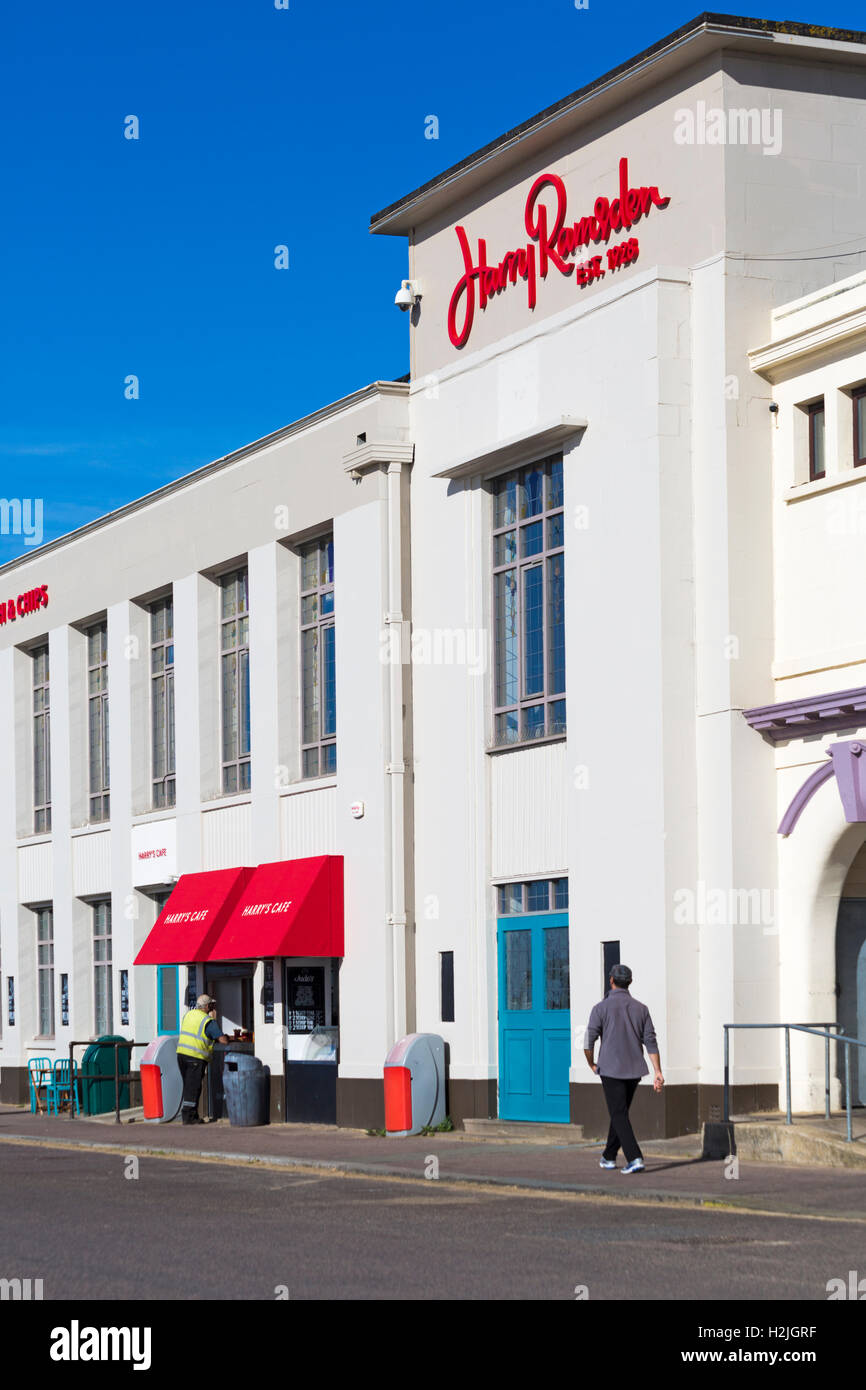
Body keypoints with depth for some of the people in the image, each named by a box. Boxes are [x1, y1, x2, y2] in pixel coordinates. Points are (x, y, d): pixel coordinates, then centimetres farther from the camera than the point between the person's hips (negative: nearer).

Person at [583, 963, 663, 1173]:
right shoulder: (640, 1008, 4)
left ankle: (635, 1158, -19)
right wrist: (658, 1073, -3)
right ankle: (609, 1157, 28)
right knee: (620, 1113, 19)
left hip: (611, 1069, -5)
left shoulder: (601, 1008, -7)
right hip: (634, 1070, 5)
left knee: (619, 1115, -5)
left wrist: (592, 1065, 10)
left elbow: (589, 1042, -8)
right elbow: (651, 1042, -1)